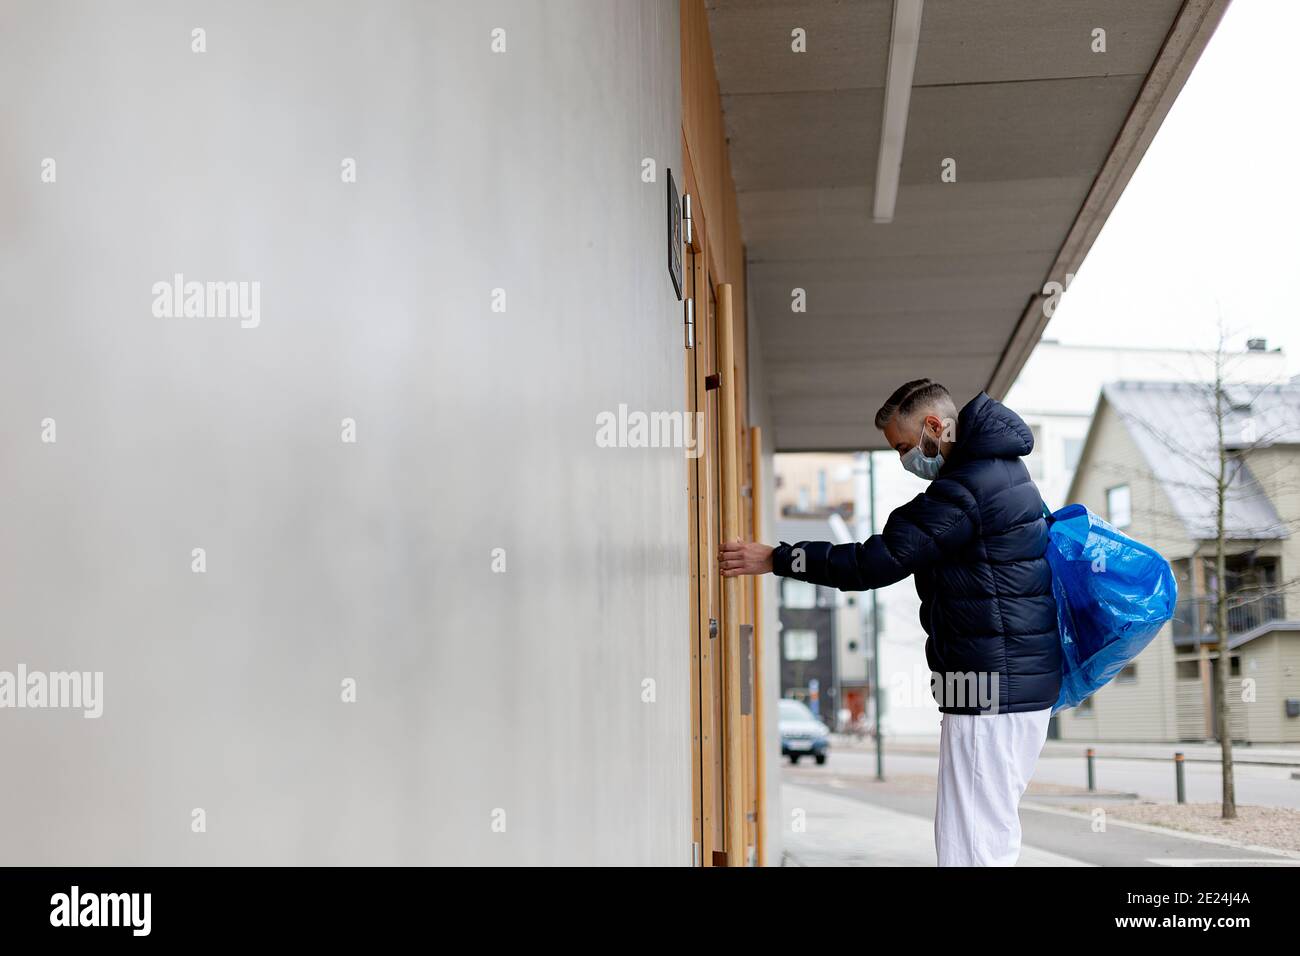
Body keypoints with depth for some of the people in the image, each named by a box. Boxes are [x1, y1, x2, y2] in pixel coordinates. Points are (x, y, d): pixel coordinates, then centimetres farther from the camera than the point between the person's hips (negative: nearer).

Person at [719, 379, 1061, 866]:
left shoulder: (965, 489, -19)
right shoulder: (1000, 468, 14)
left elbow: (874, 562, -17)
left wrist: (774, 559, -10)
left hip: (991, 688, -11)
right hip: (1024, 680, 11)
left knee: (971, 846, -8)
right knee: (992, 835, 15)